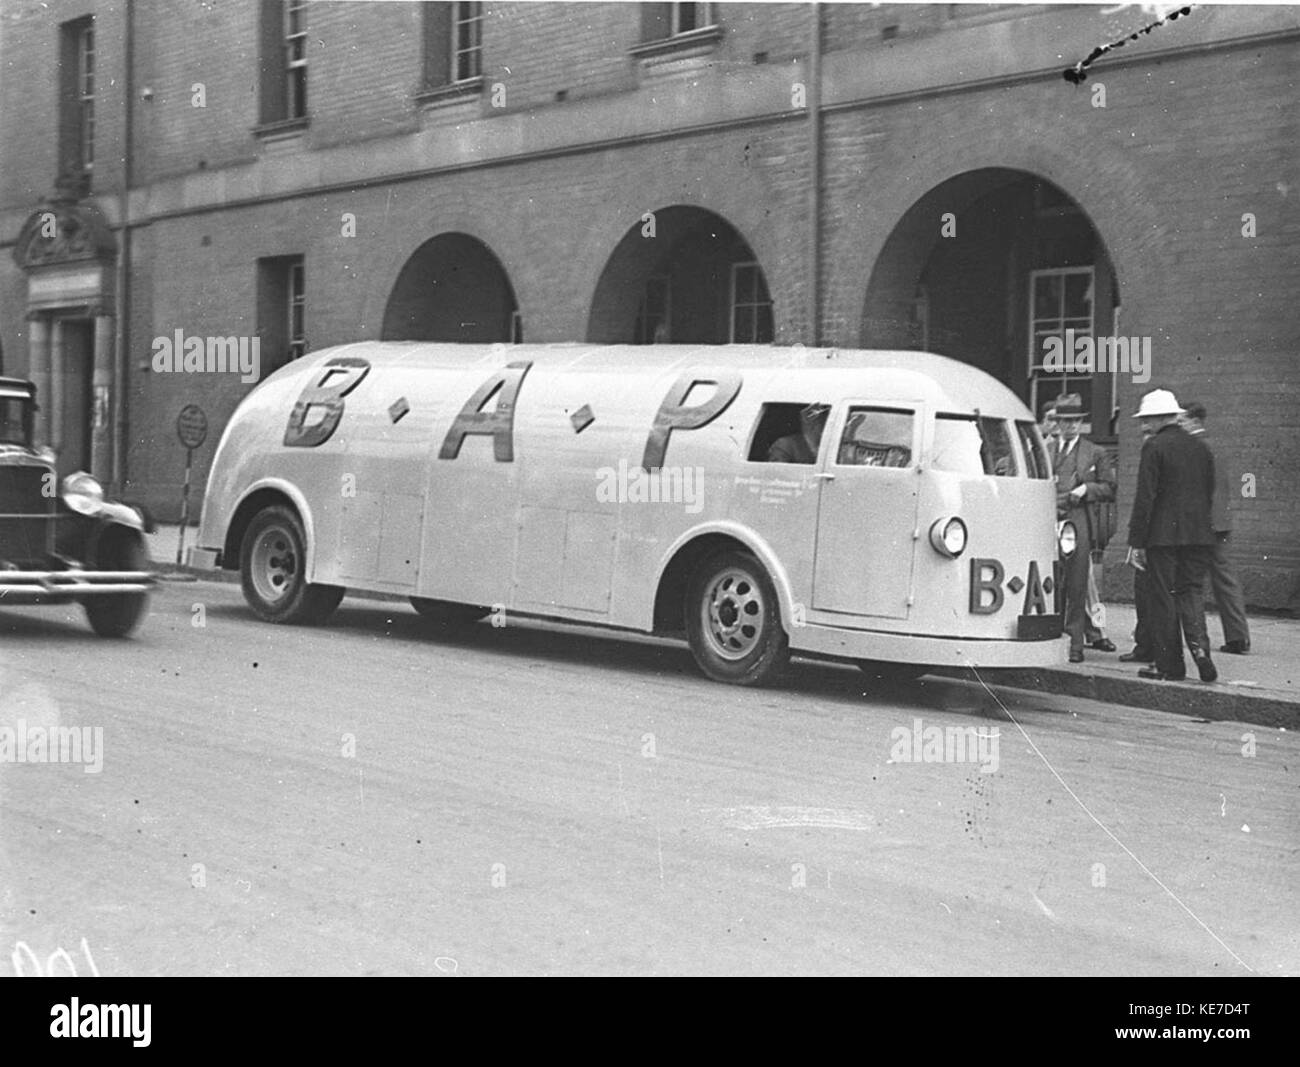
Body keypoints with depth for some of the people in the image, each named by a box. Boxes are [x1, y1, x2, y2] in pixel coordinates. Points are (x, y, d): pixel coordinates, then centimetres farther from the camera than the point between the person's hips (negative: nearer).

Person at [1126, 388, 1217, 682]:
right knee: (1191, 591, 13)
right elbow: (1209, 493, 18)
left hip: (1164, 535, -6)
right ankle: (1199, 645, -10)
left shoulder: (1155, 446, -8)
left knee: (1164, 597, 2)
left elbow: (1145, 496, -12)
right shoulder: (1200, 448, 13)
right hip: (1199, 534, 6)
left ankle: (1169, 665, 5)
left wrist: (1137, 541, -9)